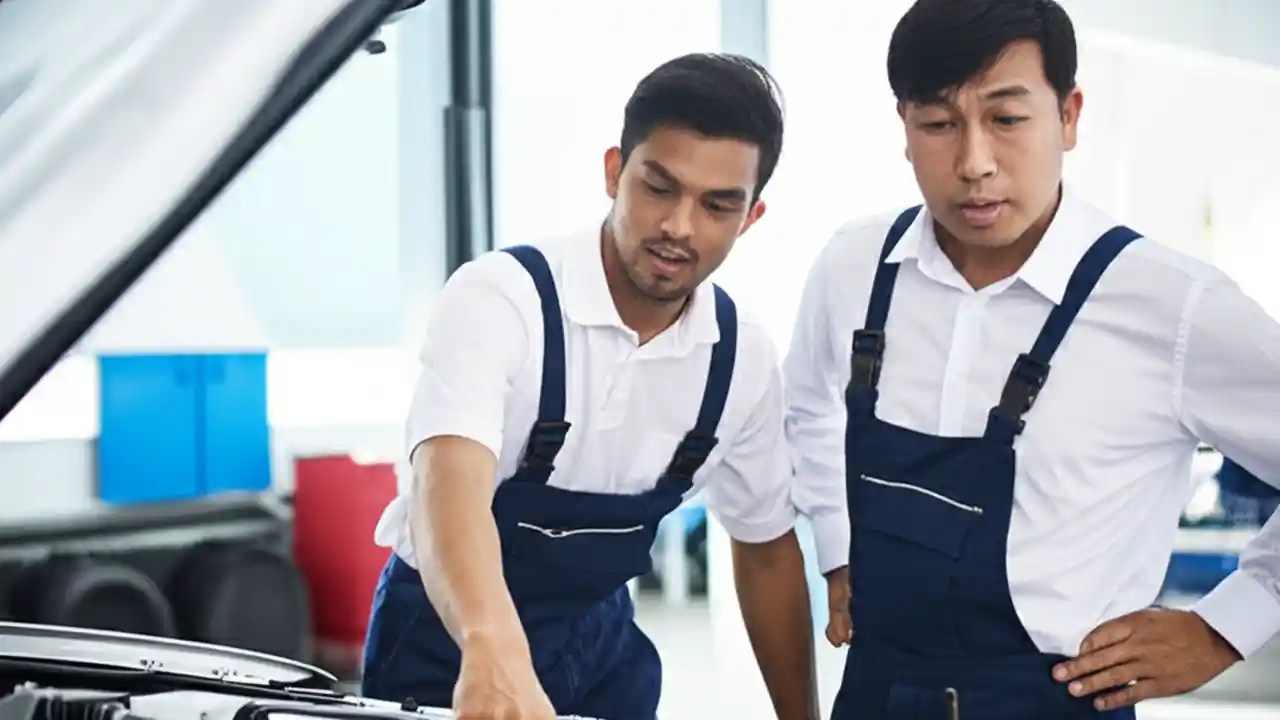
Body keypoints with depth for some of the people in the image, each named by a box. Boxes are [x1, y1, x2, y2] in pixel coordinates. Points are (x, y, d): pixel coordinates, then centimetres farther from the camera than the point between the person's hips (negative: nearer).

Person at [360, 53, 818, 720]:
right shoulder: (499, 298, -24)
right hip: (450, 641, -4)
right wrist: (494, 647, -58)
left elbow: (767, 551, 6)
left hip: (599, 640, 5)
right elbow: (451, 484, -41)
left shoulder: (743, 358, -8)